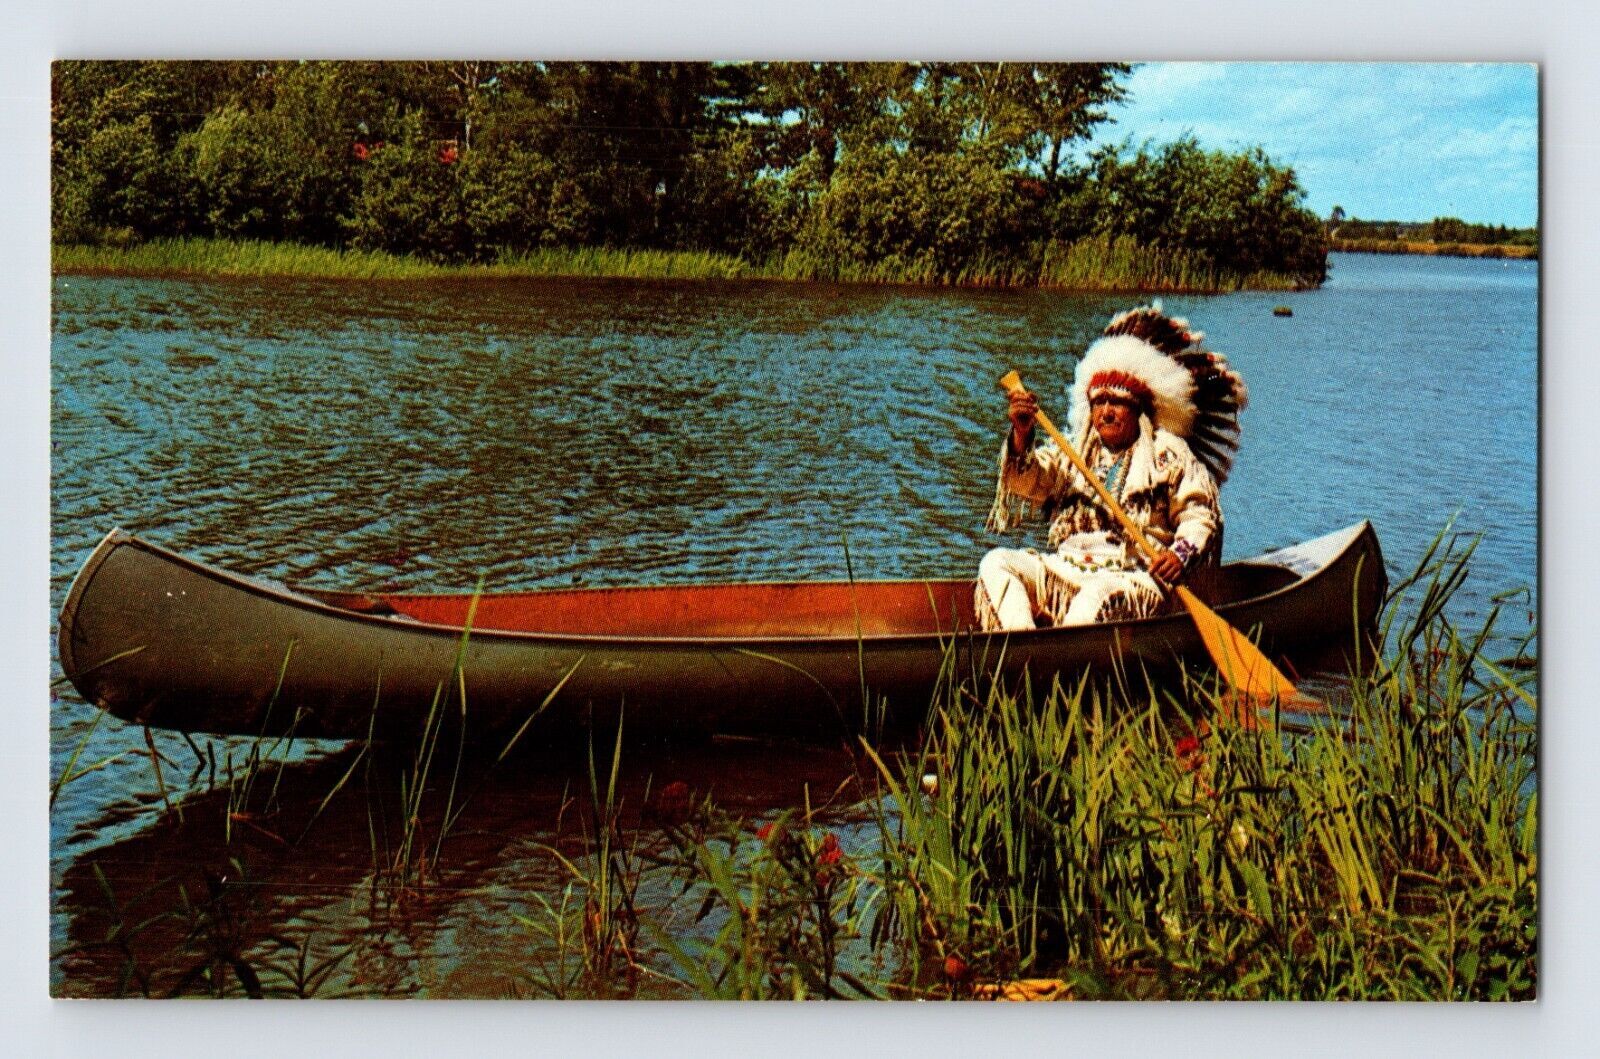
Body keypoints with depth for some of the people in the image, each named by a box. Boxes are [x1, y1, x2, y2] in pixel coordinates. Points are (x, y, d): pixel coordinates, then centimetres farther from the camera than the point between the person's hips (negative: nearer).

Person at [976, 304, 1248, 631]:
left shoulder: (1170, 456, 5)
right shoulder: (1075, 450, 18)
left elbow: (1201, 515, -1)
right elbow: (1031, 481, 4)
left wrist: (1182, 554, -21)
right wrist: (1022, 435, -15)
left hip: (1136, 577, -5)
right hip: (1067, 565, 6)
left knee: (1100, 595, -38)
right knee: (997, 563, -14)